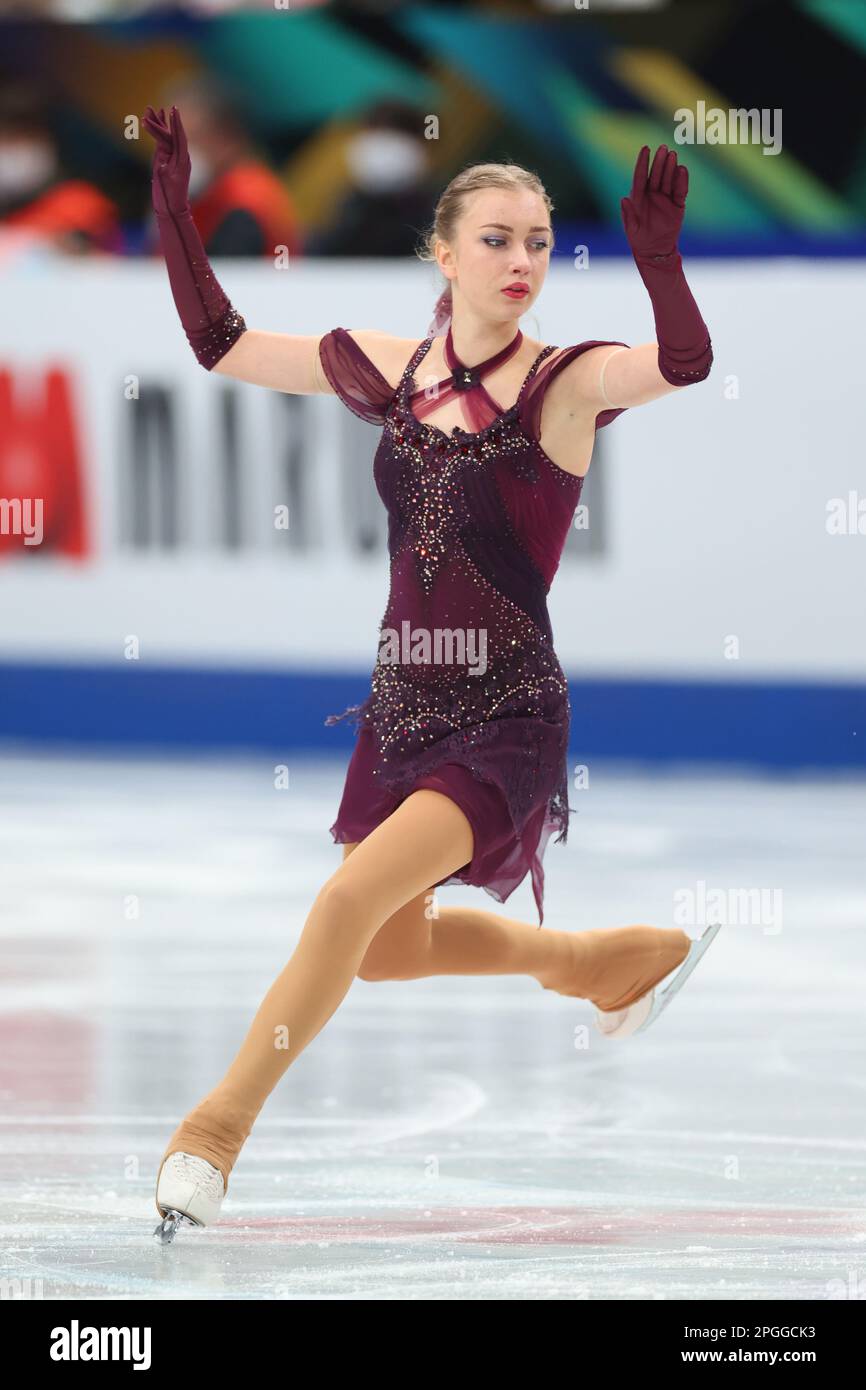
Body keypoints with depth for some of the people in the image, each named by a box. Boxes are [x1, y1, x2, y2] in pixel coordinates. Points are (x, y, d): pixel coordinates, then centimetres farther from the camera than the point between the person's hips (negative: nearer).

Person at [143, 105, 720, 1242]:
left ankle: (220, 1124, -8)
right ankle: (629, 958, 43)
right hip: (403, 707, 7)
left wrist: (660, 259, -50)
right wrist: (171, 208, -1)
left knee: (356, 896, -23)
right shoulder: (393, 370, 2)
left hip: (509, 721, -7)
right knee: (387, 953, 22)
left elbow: (686, 363, -33)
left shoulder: (566, 382, -12)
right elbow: (222, 343, 9)